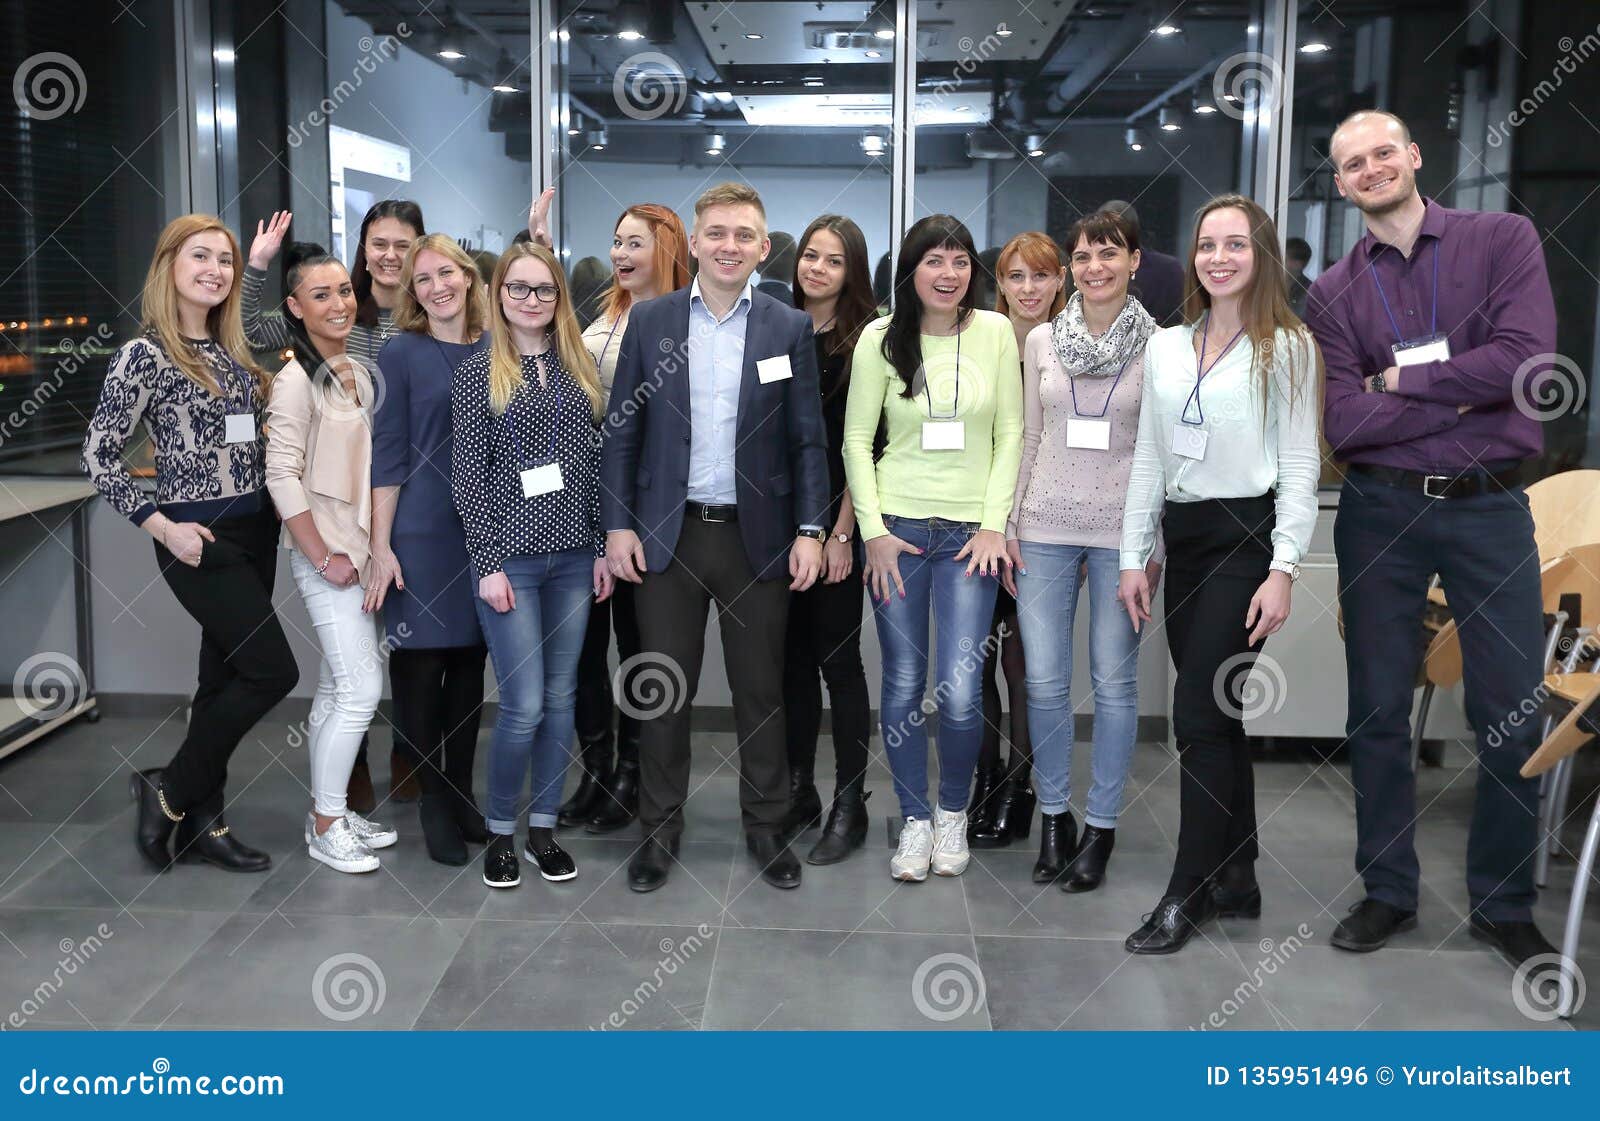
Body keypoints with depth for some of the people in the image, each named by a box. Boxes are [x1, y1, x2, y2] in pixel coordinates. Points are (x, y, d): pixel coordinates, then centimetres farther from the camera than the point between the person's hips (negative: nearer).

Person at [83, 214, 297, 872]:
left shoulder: (233, 350, 9)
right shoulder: (144, 355, -10)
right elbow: (98, 456, -9)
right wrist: (162, 527, -16)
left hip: (255, 532, 7)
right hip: (200, 539, -7)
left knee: (226, 675, 11)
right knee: (272, 671, -9)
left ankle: (200, 822, 23)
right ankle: (168, 789, 10)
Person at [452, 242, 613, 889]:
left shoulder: (579, 369, 9)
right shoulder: (478, 373, -1)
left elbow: (595, 466, 9)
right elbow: (467, 477, -5)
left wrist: (602, 549, 5)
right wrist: (488, 564, -10)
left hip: (573, 557, 4)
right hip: (512, 557, -4)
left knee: (560, 698, 8)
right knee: (524, 707, -5)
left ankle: (543, 829, 21)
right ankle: (499, 831, 15)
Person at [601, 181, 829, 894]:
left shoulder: (790, 328, 3)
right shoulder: (650, 321, 3)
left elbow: (807, 440, 3)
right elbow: (622, 431, 4)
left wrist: (809, 529, -5)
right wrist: (618, 525, -3)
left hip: (758, 535, 0)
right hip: (666, 534, 0)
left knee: (761, 690, 9)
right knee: (664, 689, 7)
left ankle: (765, 827, 25)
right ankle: (660, 830, 23)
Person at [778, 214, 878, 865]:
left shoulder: (864, 340, -5)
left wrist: (842, 534, -13)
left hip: (835, 523, -4)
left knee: (838, 659, 1)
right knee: (793, 659, 10)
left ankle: (850, 807, 11)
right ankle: (799, 794, 22)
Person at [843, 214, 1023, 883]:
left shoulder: (995, 332, 2)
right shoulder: (880, 339, 1)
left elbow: (1010, 434, 4)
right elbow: (856, 439, 3)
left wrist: (994, 524, -3)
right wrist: (874, 530, -4)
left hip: (970, 532, 0)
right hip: (897, 528, 0)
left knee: (959, 693, -6)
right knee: (904, 684, 5)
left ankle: (953, 812, 21)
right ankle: (915, 820, 22)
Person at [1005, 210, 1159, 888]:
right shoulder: (1041, 340, 7)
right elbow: (1028, 439, 11)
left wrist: (1157, 547, -3)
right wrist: (1008, 526, 7)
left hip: (1123, 533, -2)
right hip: (1046, 529, 2)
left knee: (1113, 681, 4)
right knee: (1044, 681, 4)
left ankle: (1101, 826, 18)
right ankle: (1054, 815, 21)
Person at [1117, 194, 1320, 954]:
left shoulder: (1287, 347, -2)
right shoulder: (1165, 347, 12)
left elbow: (1300, 466, -5)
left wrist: (1283, 569, -12)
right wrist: (1132, 558, 9)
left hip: (1246, 536, -5)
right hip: (1183, 538, 5)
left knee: (1199, 717, -8)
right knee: (1218, 716, 10)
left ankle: (1187, 893, 3)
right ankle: (1236, 879, 22)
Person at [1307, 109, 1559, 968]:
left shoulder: (1505, 241, 1)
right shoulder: (1332, 294, 4)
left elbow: (1525, 359, -14)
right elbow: (1342, 422, -10)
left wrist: (1400, 381, -9)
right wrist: (1466, 393, -12)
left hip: (1490, 508, -1)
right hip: (1380, 511, 1)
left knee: (1514, 713, 4)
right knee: (1378, 710, 8)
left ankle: (1502, 904, 22)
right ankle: (1387, 890, 24)